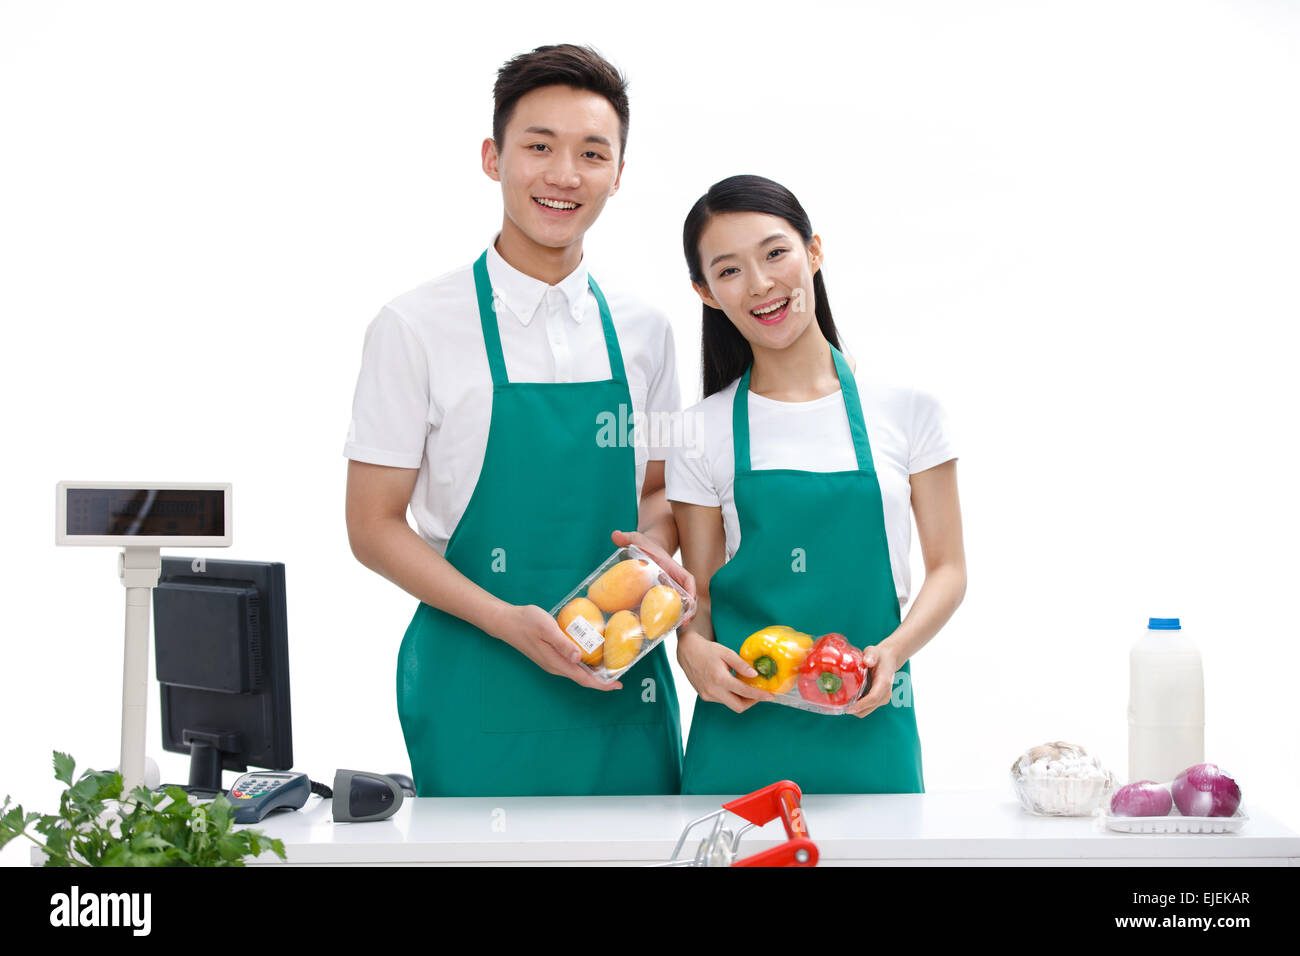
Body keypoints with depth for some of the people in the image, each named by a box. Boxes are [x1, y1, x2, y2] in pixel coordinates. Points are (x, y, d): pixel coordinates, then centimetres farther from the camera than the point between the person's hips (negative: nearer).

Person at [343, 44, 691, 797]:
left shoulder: (643, 332, 6)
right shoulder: (416, 328, -5)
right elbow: (374, 525, -4)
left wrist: (658, 544, -7)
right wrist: (507, 621, -17)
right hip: (480, 690, -3)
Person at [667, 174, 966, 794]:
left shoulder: (906, 410, 2)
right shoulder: (703, 434, 3)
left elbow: (948, 568, 6)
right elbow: (699, 592, 7)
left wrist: (894, 650, -12)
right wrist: (696, 651, -15)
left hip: (868, 728, 0)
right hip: (743, 728, 0)